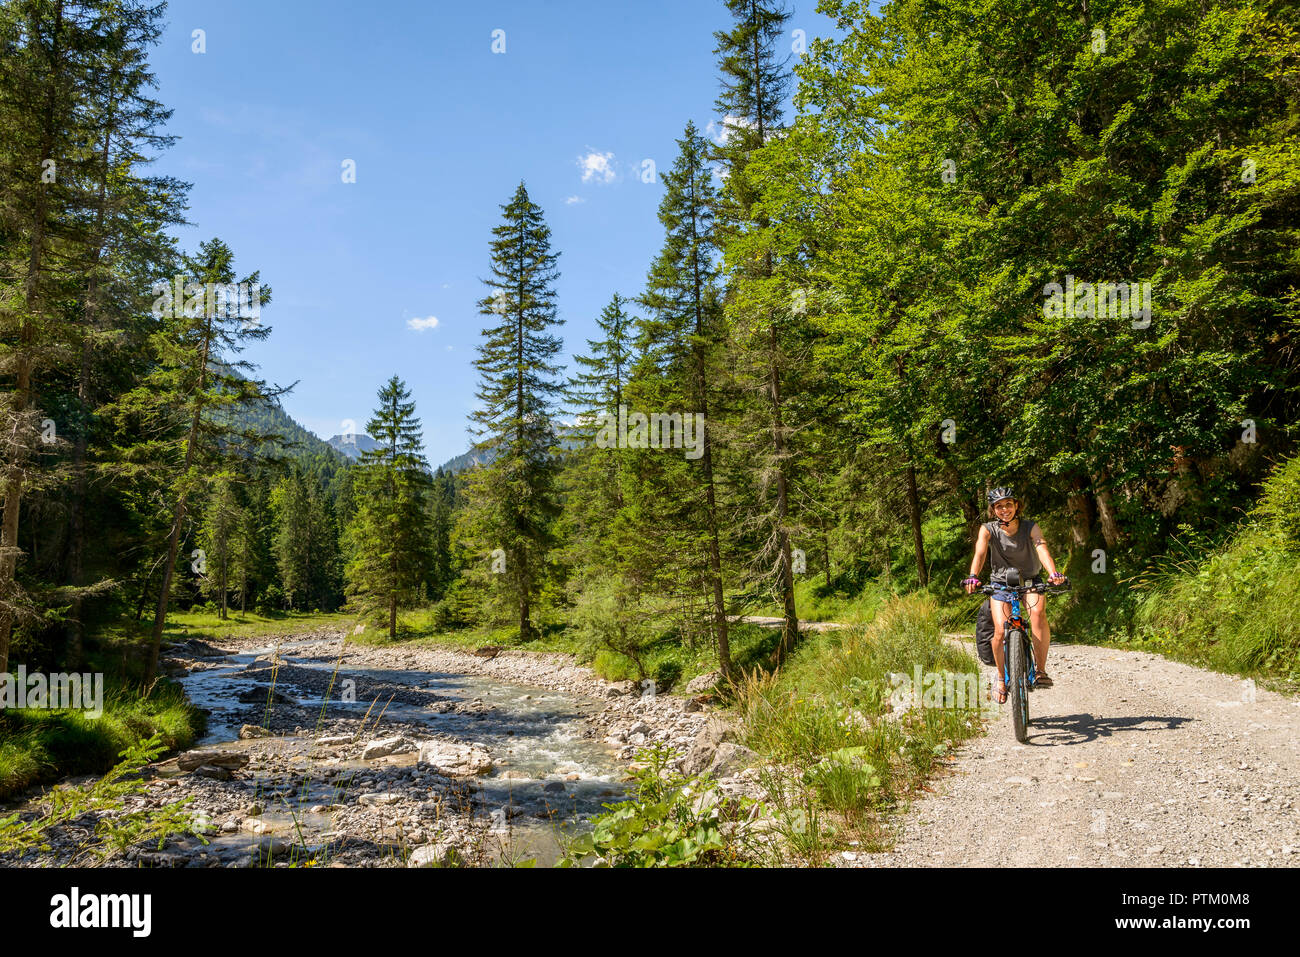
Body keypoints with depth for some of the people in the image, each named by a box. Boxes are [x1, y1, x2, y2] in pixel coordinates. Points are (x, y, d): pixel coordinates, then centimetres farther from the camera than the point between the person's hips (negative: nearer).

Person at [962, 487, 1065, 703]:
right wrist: (973, 576, -47)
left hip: (1030, 581, 0)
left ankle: (1040, 670, -21)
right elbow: (980, 553, -28)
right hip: (1001, 584, 0)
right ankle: (1002, 678, 8)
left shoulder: (1031, 528, -12)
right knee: (1000, 631, -17)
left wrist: (1053, 573, -49)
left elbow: (1043, 549, -29)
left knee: (1038, 613, -32)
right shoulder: (988, 530, -12)